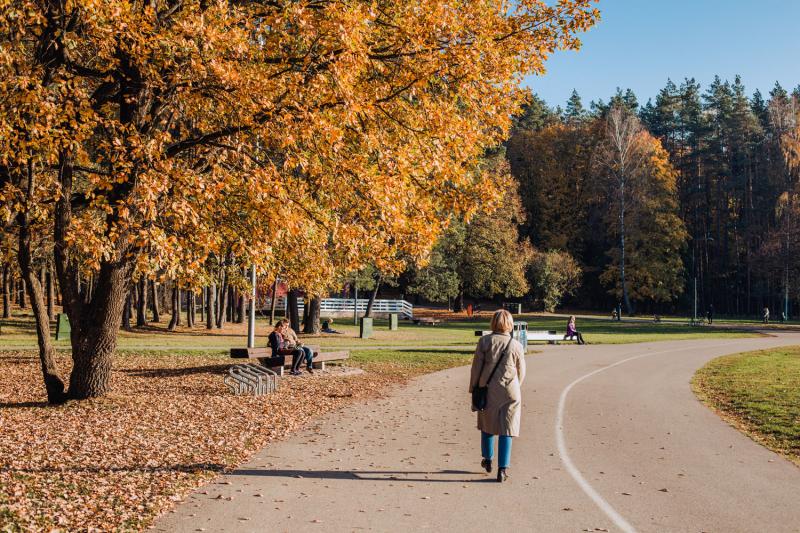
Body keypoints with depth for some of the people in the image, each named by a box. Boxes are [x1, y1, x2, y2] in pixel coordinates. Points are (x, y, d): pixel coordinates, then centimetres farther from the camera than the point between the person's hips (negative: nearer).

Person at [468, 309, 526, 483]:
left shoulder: (484, 341, -6)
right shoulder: (516, 346, -4)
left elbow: (476, 367, -3)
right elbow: (521, 373, 5)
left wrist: (473, 389, 7)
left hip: (487, 391, 1)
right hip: (510, 392, -1)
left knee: (487, 425, 19)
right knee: (506, 430, 5)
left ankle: (488, 460, 35)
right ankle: (502, 469, 3)